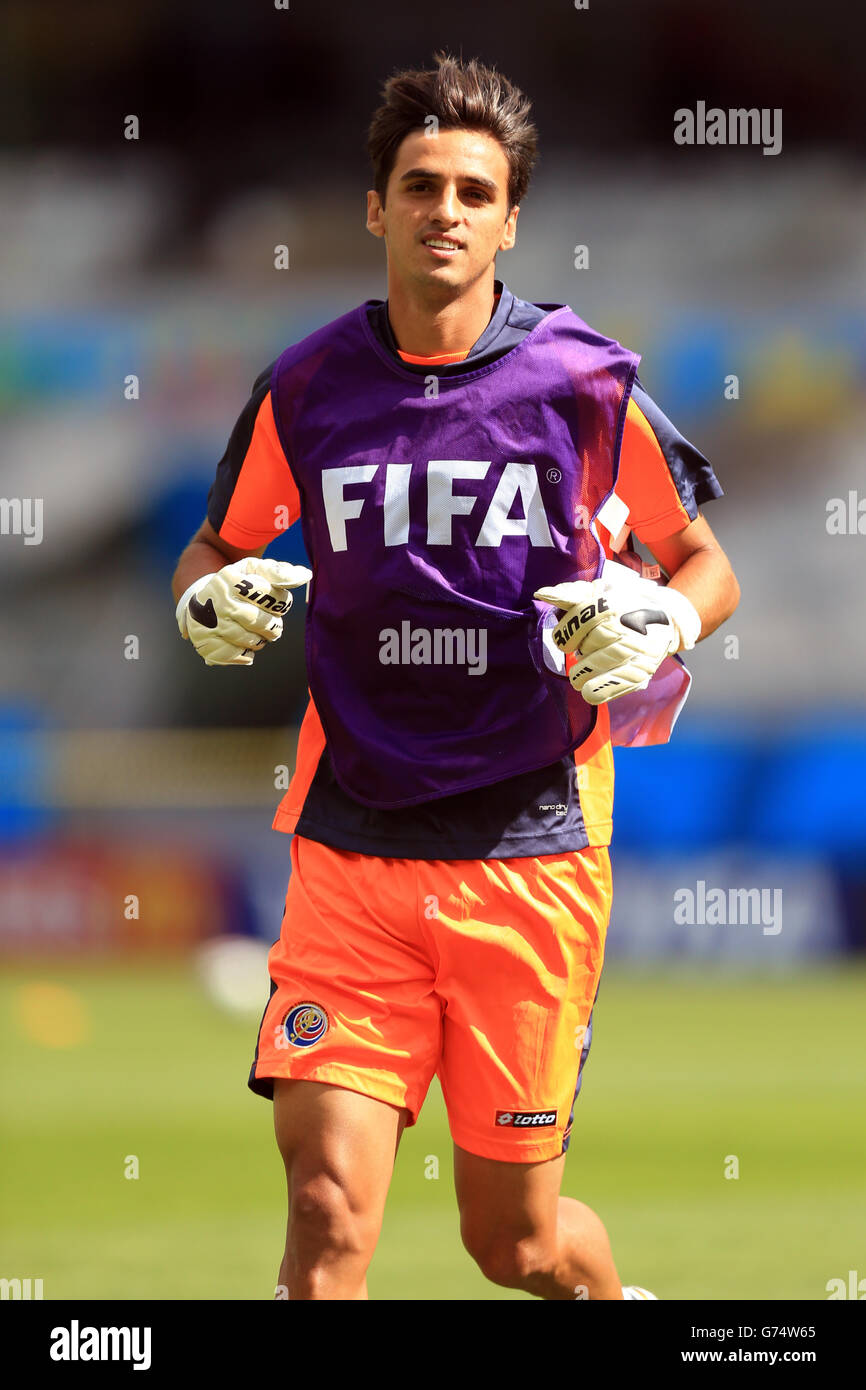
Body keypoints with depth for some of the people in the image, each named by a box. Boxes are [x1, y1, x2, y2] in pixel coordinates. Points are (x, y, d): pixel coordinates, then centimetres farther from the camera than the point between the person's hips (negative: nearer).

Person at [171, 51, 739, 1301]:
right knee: (328, 1210, -15)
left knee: (516, 1243, 8)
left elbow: (707, 567, 9)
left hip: (529, 857, -1)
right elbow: (214, 550, 18)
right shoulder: (306, 390, 1)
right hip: (350, 855, 1)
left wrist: (661, 622, -14)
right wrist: (212, 601, -6)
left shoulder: (586, 382, -3)